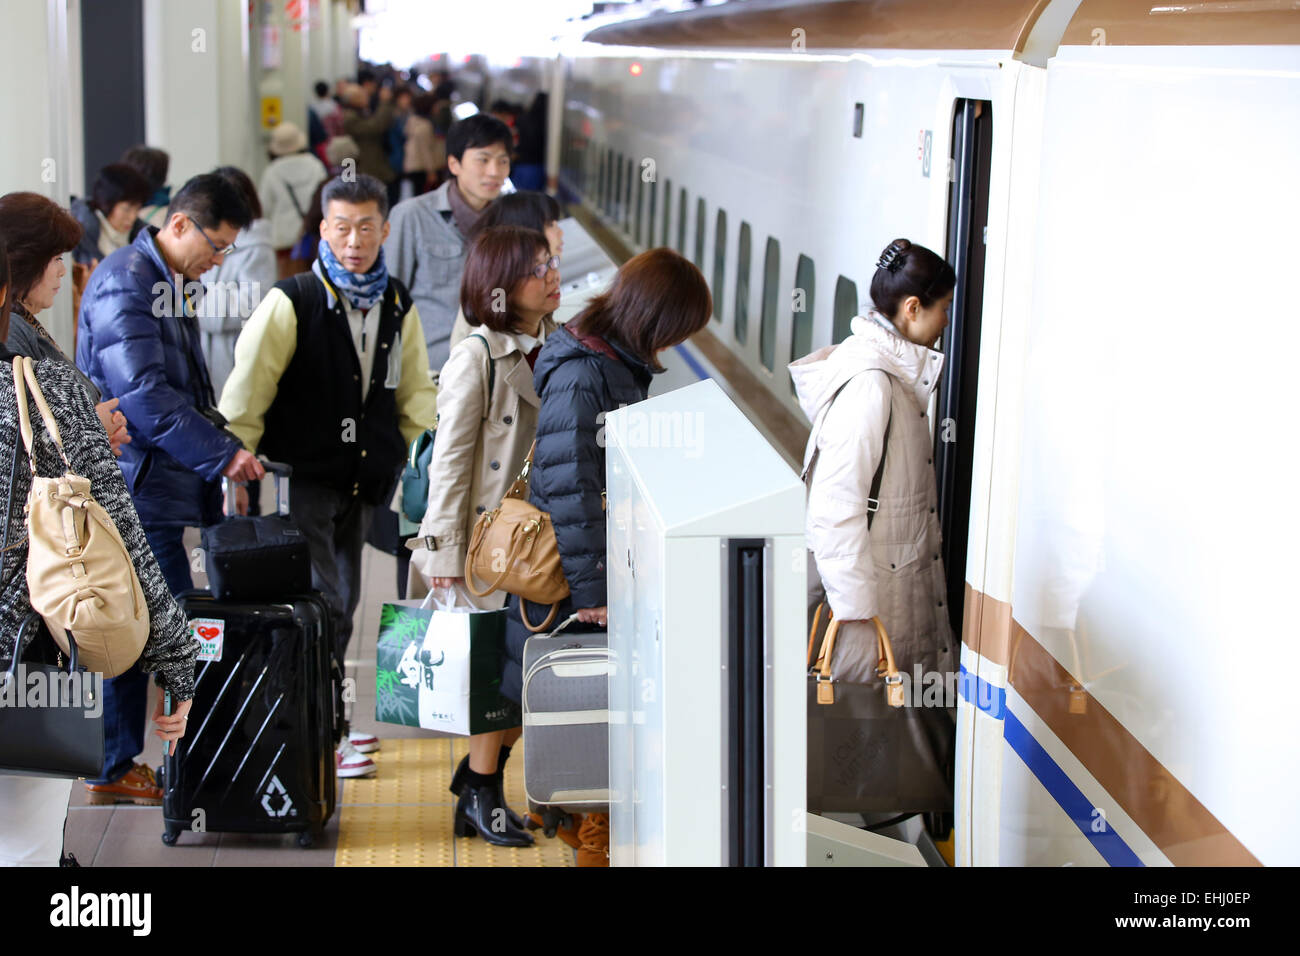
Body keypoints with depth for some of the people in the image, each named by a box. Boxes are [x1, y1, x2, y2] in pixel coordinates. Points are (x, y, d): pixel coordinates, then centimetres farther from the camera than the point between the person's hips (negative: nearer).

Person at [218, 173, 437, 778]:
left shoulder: (398, 307, 7)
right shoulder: (292, 302, -10)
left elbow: (415, 389, 18)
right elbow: (246, 389, -8)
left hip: (362, 478, 6)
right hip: (302, 474, -6)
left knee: (343, 598, 13)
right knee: (322, 602, -12)